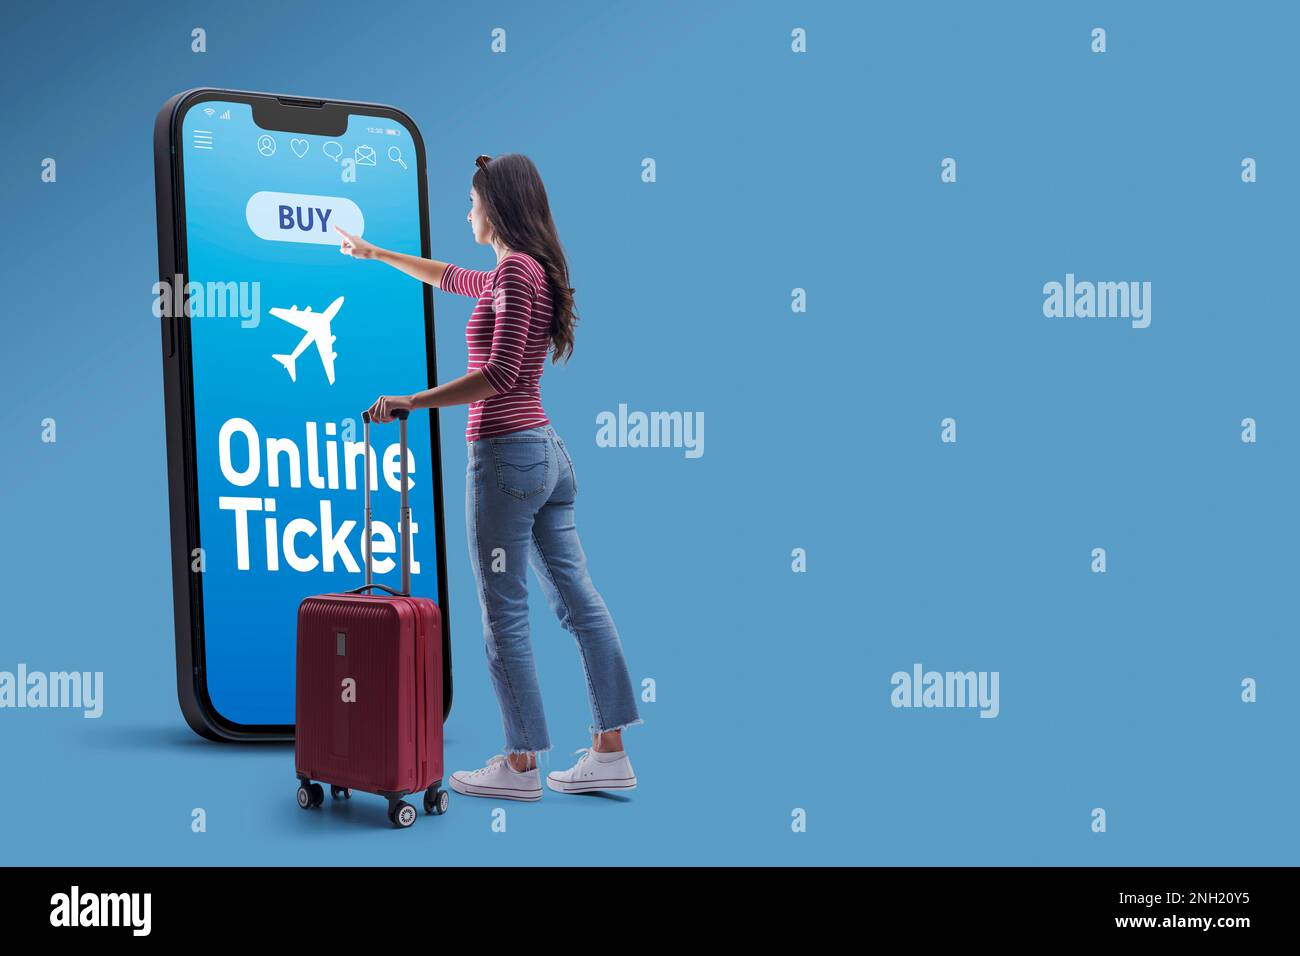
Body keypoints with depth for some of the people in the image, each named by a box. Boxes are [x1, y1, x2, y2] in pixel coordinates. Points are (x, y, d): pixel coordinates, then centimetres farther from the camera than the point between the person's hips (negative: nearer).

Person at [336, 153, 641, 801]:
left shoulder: (515, 270, -13)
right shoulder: (532, 271, 16)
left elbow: (501, 372, -22)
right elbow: (449, 278, 33)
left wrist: (413, 402, -20)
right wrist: (376, 254, 43)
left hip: (505, 455, -9)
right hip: (549, 454, 10)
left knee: (504, 617, -1)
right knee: (577, 600, 8)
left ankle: (520, 766, 6)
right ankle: (609, 753, 13)